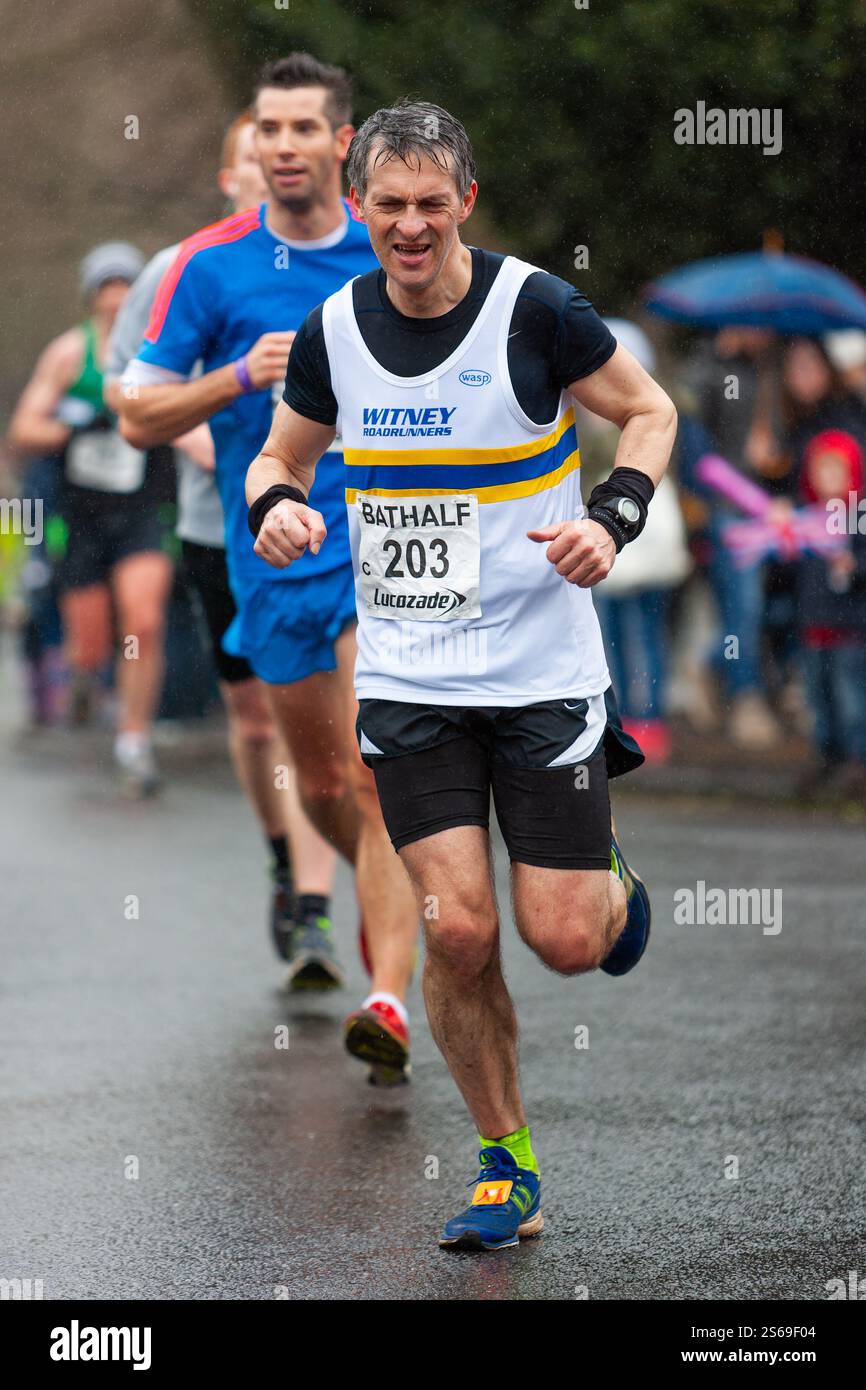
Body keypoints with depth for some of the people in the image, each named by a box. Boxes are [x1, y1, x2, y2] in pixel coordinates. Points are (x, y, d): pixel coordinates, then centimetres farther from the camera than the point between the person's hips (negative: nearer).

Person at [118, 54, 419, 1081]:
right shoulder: (209, 265, -1)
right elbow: (140, 414, 0)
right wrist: (242, 376, -15)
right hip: (272, 561, 2)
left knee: (377, 774, -17)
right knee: (322, 784, 13)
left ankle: (390, 1001, -23)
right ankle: (387, 891, 45)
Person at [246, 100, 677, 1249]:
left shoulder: (534, 309, -10)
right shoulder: (334, 329, 1)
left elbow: (650, 410, 3)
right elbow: (284, 454, 16)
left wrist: (612, 517, -14)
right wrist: (277, 504, -7)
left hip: (543, 670, -2)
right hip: (407, 679, 2)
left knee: (565, 941, -3)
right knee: (456, 929, -7)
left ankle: (614, 887, 35)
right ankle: (507, 1165, 10)